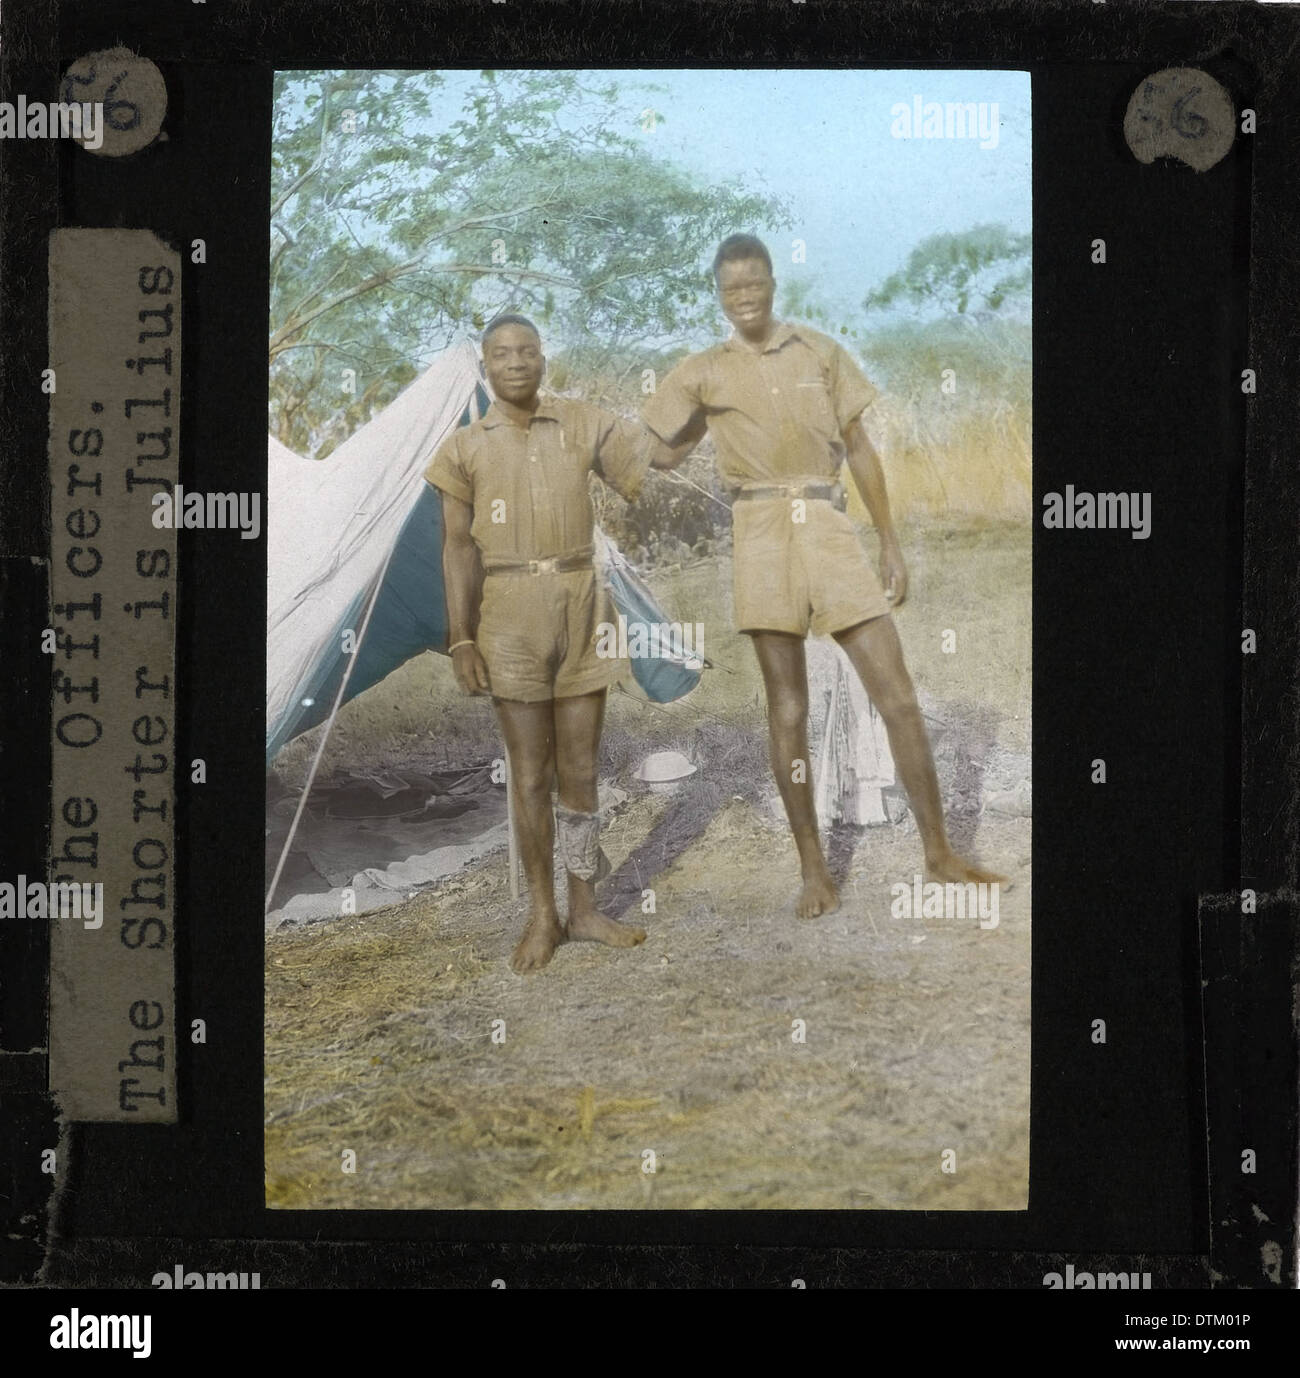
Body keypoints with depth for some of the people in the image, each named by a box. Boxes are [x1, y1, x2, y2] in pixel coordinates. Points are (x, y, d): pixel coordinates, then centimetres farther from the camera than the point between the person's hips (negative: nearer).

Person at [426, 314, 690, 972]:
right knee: (530, 773, 3)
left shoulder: (582, 425, 7)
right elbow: (459, 547, 2)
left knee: (580, 769, 7)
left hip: (580, 608, 2)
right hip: (510, 615, -1)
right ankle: (542, 914, 13)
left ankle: (583, 909, 17)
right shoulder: (466, 447, 4)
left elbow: (667, 451, 1)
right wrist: (461, 638, -3)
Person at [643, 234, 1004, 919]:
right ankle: (814, 870, 9)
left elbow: (860, 450, 11)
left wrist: (891, 543, 8)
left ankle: (939, 852, 6)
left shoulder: (822, 353, 11)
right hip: (762, 536, -1)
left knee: (897, 692, -3)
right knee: (787, 707, 2)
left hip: (828, 528, 1)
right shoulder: (703, 373, 8)